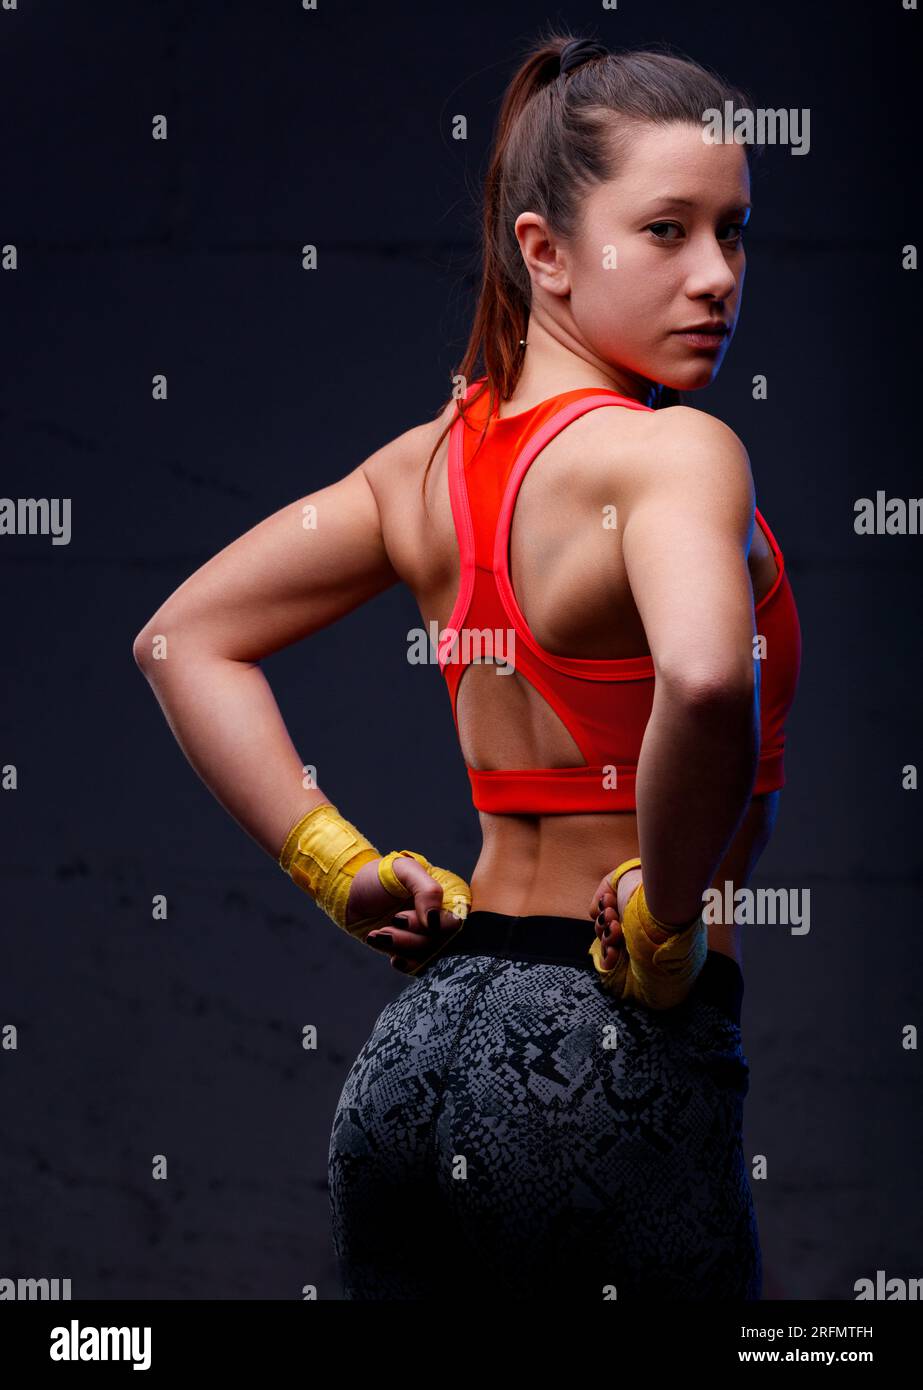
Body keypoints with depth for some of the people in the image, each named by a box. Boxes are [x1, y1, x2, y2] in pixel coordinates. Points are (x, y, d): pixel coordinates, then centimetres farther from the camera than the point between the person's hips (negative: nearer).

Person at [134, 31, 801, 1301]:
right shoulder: (675, 451, -14)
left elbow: (185, 638, 16)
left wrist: (344, 869, 9)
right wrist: (664, 913, -18)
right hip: (612, 1058, -8)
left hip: (418, 1046, 8)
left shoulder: (432, 459, 9)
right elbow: (705, 678, -35)